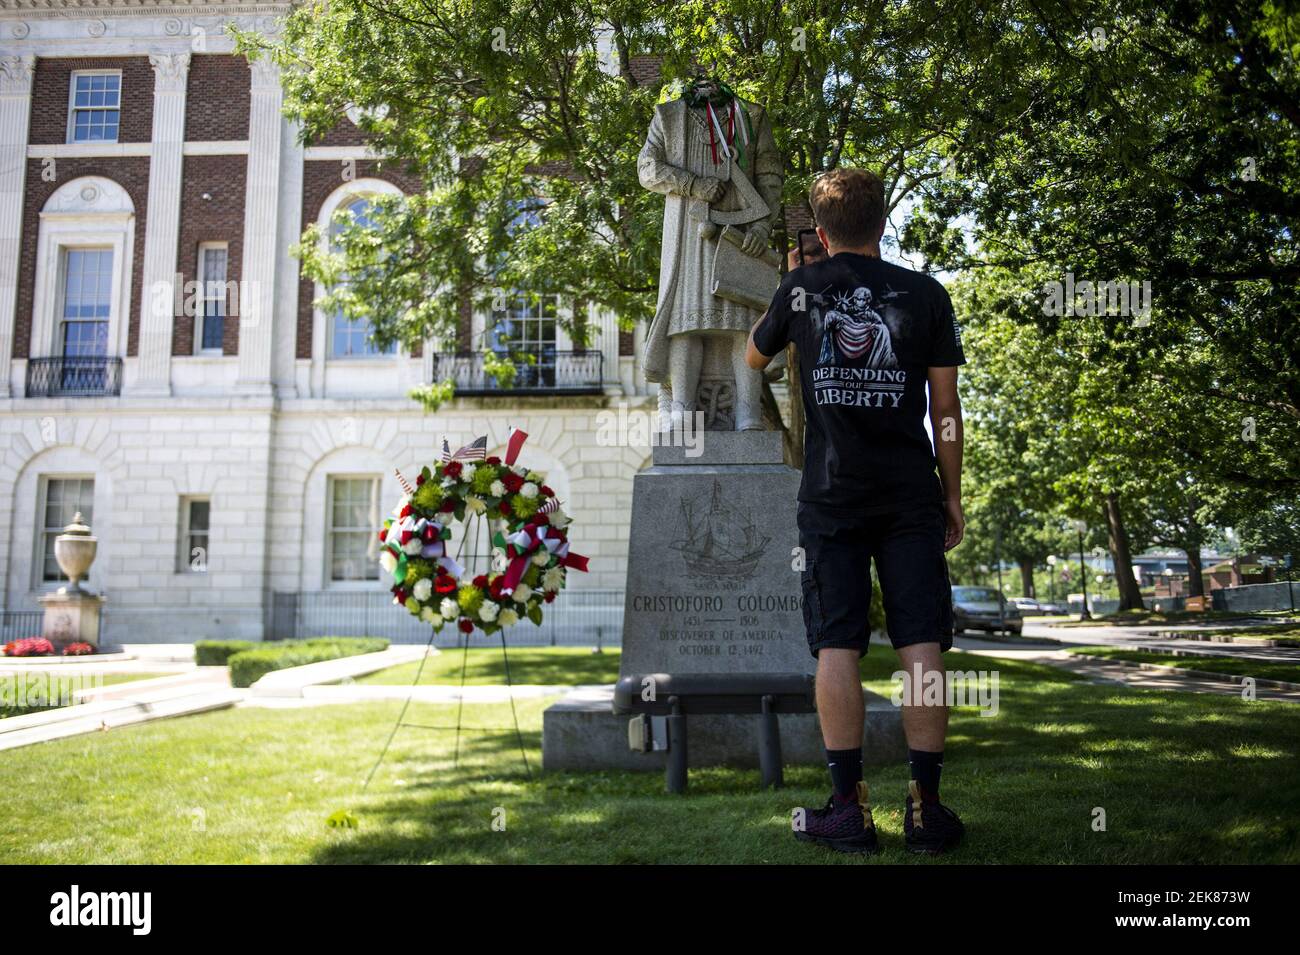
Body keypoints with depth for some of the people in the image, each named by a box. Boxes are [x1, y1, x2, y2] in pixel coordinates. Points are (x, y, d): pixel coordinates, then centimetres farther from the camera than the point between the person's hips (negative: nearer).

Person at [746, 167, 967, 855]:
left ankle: (848, 809, -1)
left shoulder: (801, 289, 7)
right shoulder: (926, 295, 6)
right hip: (911, 495, 0)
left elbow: (755, 358, 25)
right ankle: (925, 808, 3)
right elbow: (945, 404, 5)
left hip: (831, 495, 0)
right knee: (921, 645, 1)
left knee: (837, 647, -1)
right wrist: (952, 495, 12)